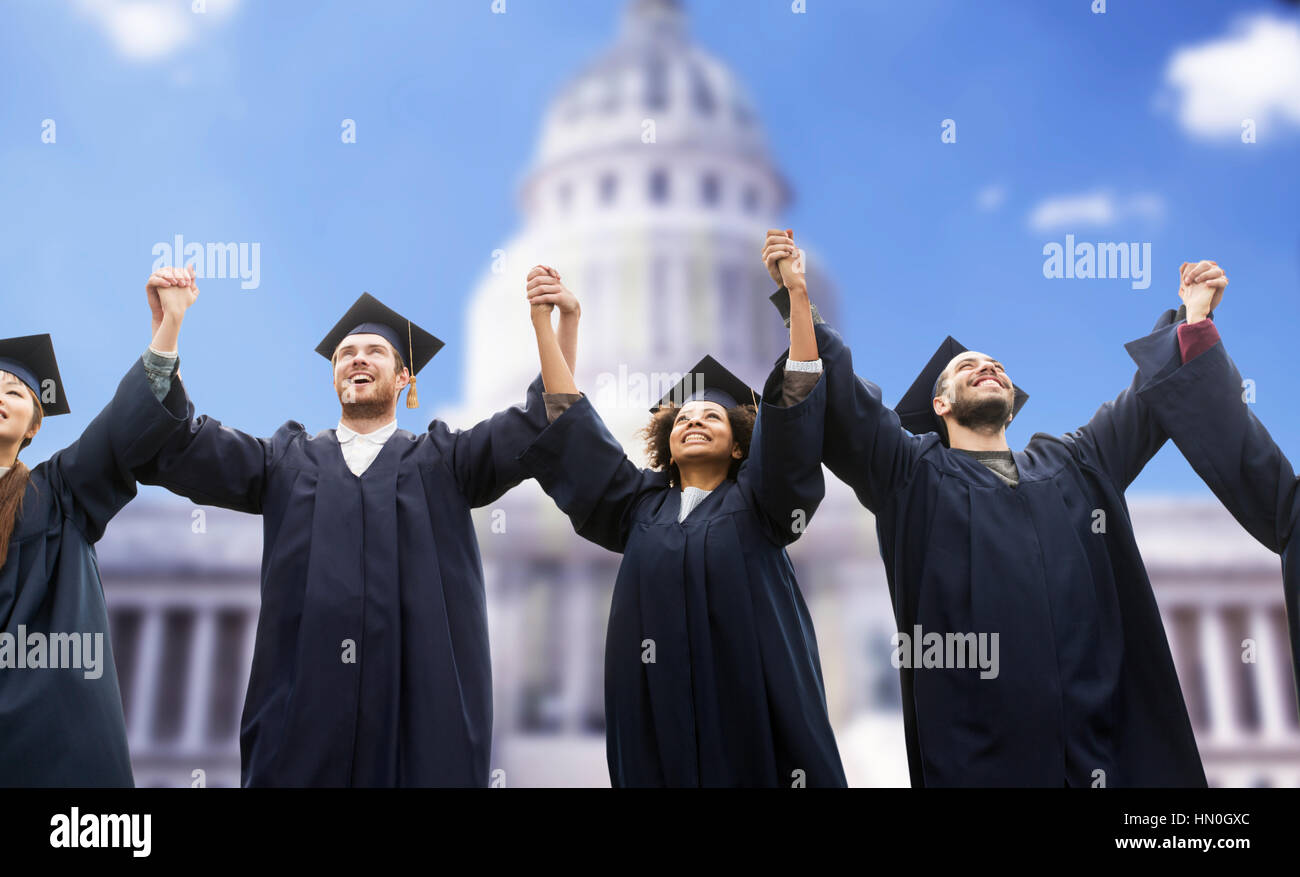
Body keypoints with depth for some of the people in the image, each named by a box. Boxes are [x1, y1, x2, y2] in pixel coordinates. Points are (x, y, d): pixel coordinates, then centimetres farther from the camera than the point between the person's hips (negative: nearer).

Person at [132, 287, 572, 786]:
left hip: (425, 711, -1)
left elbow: (539, 426, -1)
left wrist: (564, 323, -16)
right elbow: (182, 445, 3)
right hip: (303, 714, 1)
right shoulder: (288, 461, 15)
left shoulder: (442, 462, 11)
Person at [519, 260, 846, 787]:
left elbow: (795, 409, -3)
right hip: (657, 714, 2)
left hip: (754, 708, -2)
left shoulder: (757, 501, 8)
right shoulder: (641, 503, 14)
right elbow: (573, 427, 9)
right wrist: (543, 321, 3)